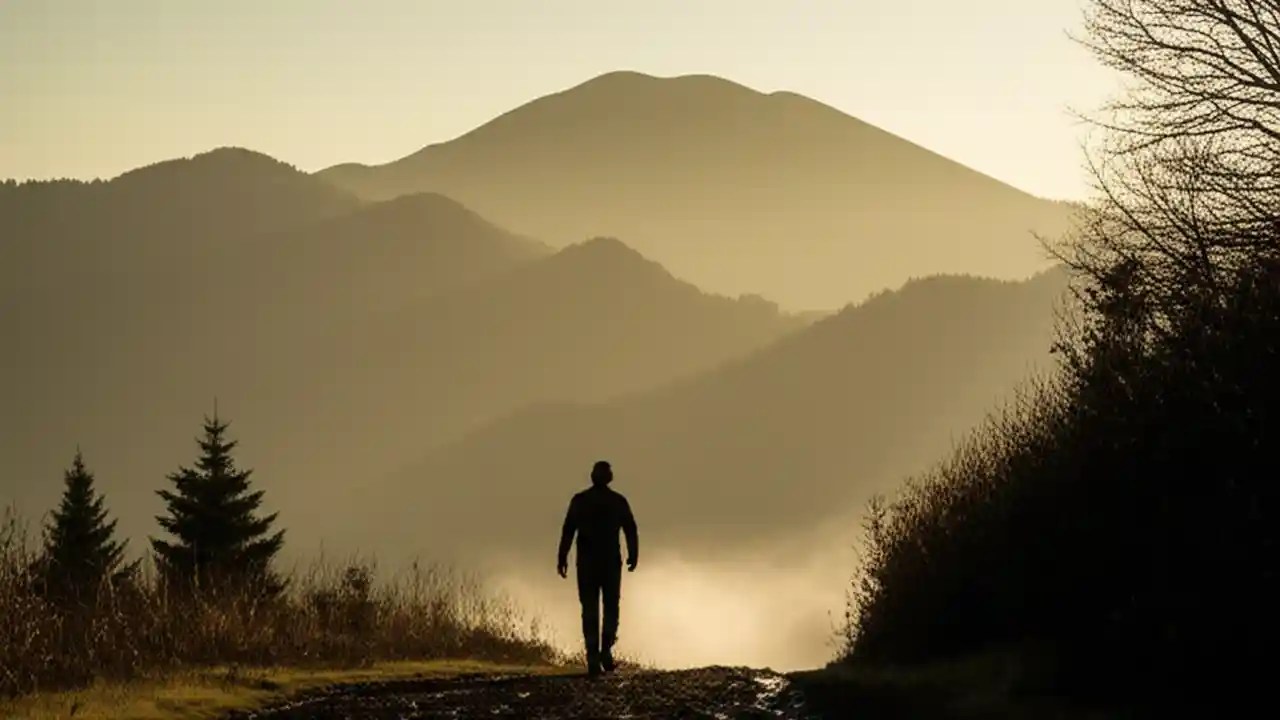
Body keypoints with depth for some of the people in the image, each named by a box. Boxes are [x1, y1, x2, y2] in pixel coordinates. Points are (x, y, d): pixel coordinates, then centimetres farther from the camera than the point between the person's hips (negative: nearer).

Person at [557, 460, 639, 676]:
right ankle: (606, 650, -6)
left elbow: (568, 531, -4)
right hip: (611, 561, 0)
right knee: (611, 607, 11)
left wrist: (562, 558, -4)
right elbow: (631, 530, 1)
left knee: (590, 610, 3)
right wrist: (633, 556, 8)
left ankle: (593, 659, -3)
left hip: (587, 563, 0)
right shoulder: (618, 501, 2)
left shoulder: (579, 500, 1)